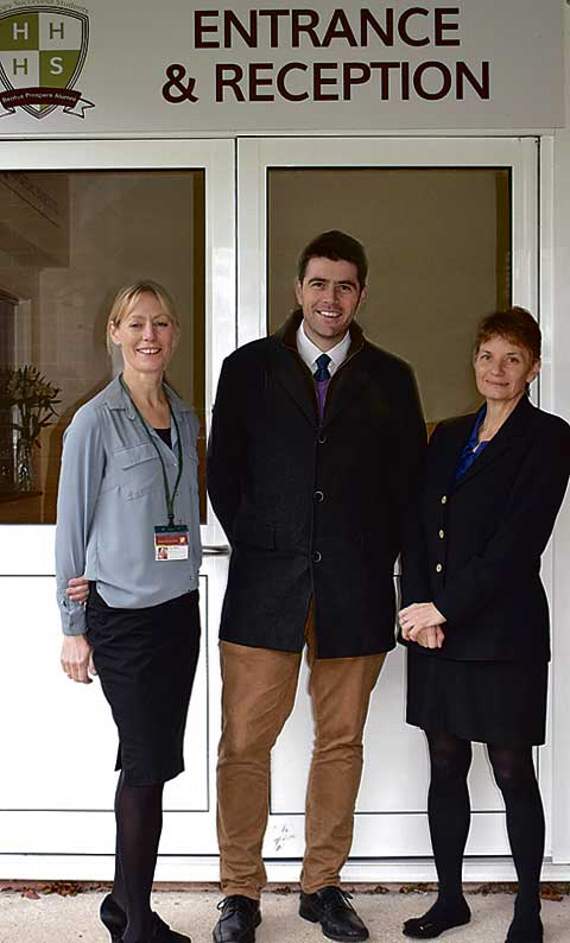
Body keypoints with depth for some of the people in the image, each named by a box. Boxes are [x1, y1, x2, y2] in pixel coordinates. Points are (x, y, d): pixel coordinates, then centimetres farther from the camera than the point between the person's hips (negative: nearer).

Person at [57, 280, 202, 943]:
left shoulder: (184, 418, 10)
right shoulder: (96, 421, -8)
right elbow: (71, 527, -7)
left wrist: (186, 588, 12)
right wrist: (74, 627, -7)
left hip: (179, 608, 6)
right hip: (121, 614, -6)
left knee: (153, 763, 10)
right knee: (149, 763, -1)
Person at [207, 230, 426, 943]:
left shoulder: (390, 379, 8)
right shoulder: (248, 369, 7)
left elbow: (409, 478, 10)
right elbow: (223, 471, 7)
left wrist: (379, 558, 2)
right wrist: (254, 544, 0)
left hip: (355, 590, 1)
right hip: (265, 584, -1)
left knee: (341, 743, 10)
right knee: (244, 745, 0)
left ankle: (322, 885, 25)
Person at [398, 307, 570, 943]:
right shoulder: (448, 437, 13)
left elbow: (517, 542, -13)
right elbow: (420, 528, 8)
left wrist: (445, 607, -14)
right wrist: (418, 609, -5)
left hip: (501, 633, -5)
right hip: (436, 629, 5)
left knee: (512, 773, 5)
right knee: (445, 768, 11)